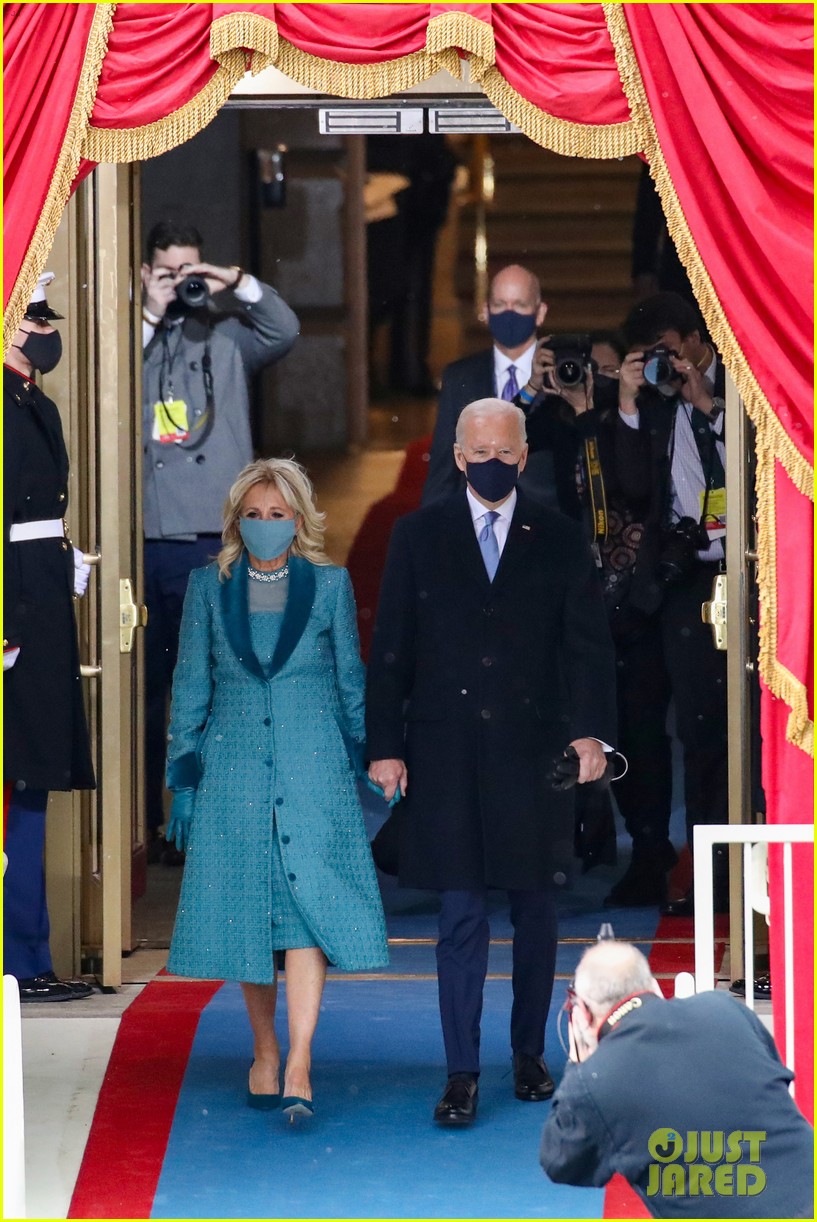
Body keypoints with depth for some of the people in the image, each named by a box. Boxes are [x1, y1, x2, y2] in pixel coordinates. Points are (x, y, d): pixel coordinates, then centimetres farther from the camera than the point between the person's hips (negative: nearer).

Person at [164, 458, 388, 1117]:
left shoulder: (330, 585, 4)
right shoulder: (208, 586, 6)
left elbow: (351, 680, 9)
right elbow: (190, 688, 9)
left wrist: (365, 764, 7)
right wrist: (183, 780, 7)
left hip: (314, 769, -2)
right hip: (233, 770, 2)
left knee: (309, 903, -12)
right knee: (245, 913, 5)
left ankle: (299, 1067, -15)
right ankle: (265, 1052, 20)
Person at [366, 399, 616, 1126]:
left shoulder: (560, 542, 6)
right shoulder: (419, 537, 6)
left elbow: (588, 646, 1)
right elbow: (390, 649, 4)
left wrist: (591, 732, -13)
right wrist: (384, 746, -2)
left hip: (533, 753, 1)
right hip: (446, 758, -1)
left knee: (536, 909, 10)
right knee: (461, 915, -3)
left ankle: (530, 1052, 24)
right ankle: (462, 1075, -1)